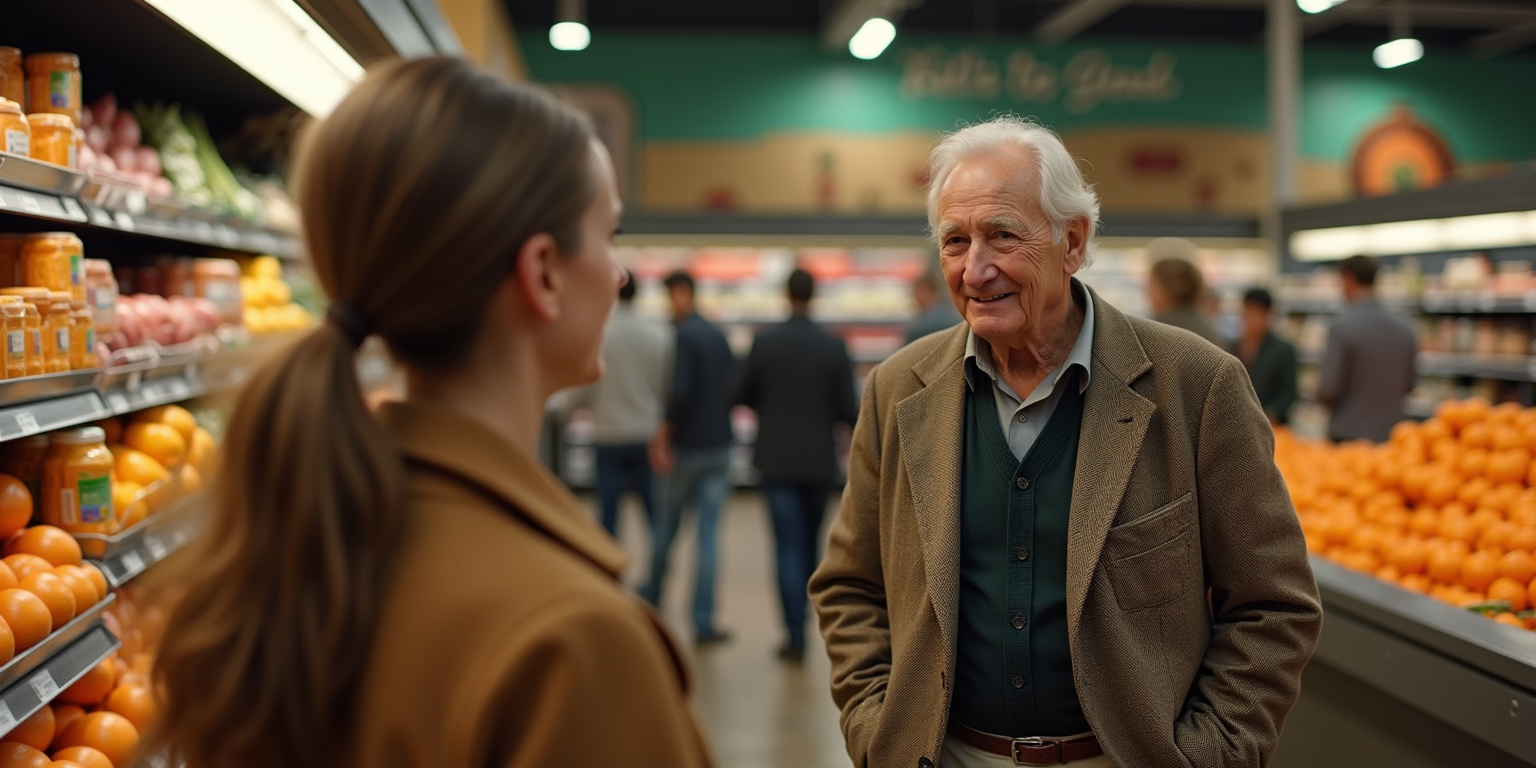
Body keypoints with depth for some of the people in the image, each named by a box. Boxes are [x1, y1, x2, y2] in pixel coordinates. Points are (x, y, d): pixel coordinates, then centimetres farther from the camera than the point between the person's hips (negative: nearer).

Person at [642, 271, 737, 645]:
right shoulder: (719, 336, 8)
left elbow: (680, 391, -21)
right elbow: (736, 387, 11)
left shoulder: (683, 336, -13)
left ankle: (652, 593, 34)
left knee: (667, 524, 15)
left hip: (687, 446, -5)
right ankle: (703, 622, 0)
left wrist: (664, 432, -13)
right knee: (709, 534, 2)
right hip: (720, 446, 5)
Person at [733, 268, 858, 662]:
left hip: (777, 460, -2)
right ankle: (800, 623, 26)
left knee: (789, 547, -1)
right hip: (820, 461, 2)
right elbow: (848, 409, -4)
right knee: (810, 544, 17)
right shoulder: (835, 347, -4)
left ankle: (795, 636, -4)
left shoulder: (765, 343, -7)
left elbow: (742, 397, 3)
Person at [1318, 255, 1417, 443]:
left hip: (1349, 434, -5)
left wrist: (1320, 392, 8)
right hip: (1390, 433, 6)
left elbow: (1329, 391, -13)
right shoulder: (1404, 328, 5)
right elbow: (1409, 385, 13)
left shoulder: (1342, 328, -13)